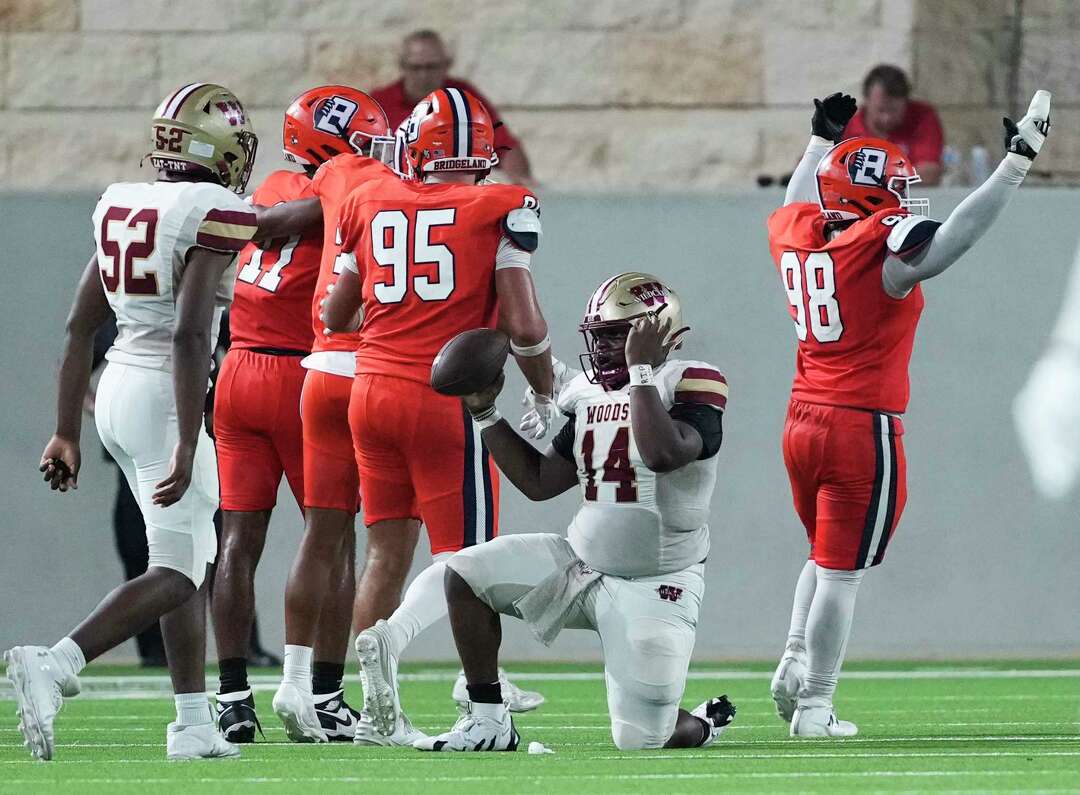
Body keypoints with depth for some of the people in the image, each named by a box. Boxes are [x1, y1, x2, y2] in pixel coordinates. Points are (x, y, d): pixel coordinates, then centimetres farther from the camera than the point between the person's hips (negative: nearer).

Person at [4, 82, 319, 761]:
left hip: (115, 391, 8)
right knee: (175, 575, -8)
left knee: (193, 559, 15)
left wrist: (67, 434, 20)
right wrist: (187, 449, -23)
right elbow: (190, 335, -21)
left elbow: (80, 328, 14)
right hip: (165, 399, -8)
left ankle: (193, 724, 13)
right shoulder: (210, 215, -12)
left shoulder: (121, 207, 11)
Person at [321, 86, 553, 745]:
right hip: (446, 397, -4)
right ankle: (392, 636, -26)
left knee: (388, 553, 12)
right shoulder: (502, 212, -4)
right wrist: (547, 393, 8)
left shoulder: (371, 205, 8)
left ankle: (382, 713, 6)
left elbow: (336, 315, 18)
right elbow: (524, 326, -10)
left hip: (372, 390, 4)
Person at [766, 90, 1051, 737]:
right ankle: (815, 707, 3)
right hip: (863, 429, -7)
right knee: (841, 570, 0)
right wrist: (1018, 161, -23)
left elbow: (800, 204, 27)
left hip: (803, 422, 7)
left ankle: (794, 667, 15)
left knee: (827, 554, 25)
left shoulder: (797, 238, 4)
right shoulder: (883, 250, -17)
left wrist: (822, 139, 42)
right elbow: (956, 235, -27)